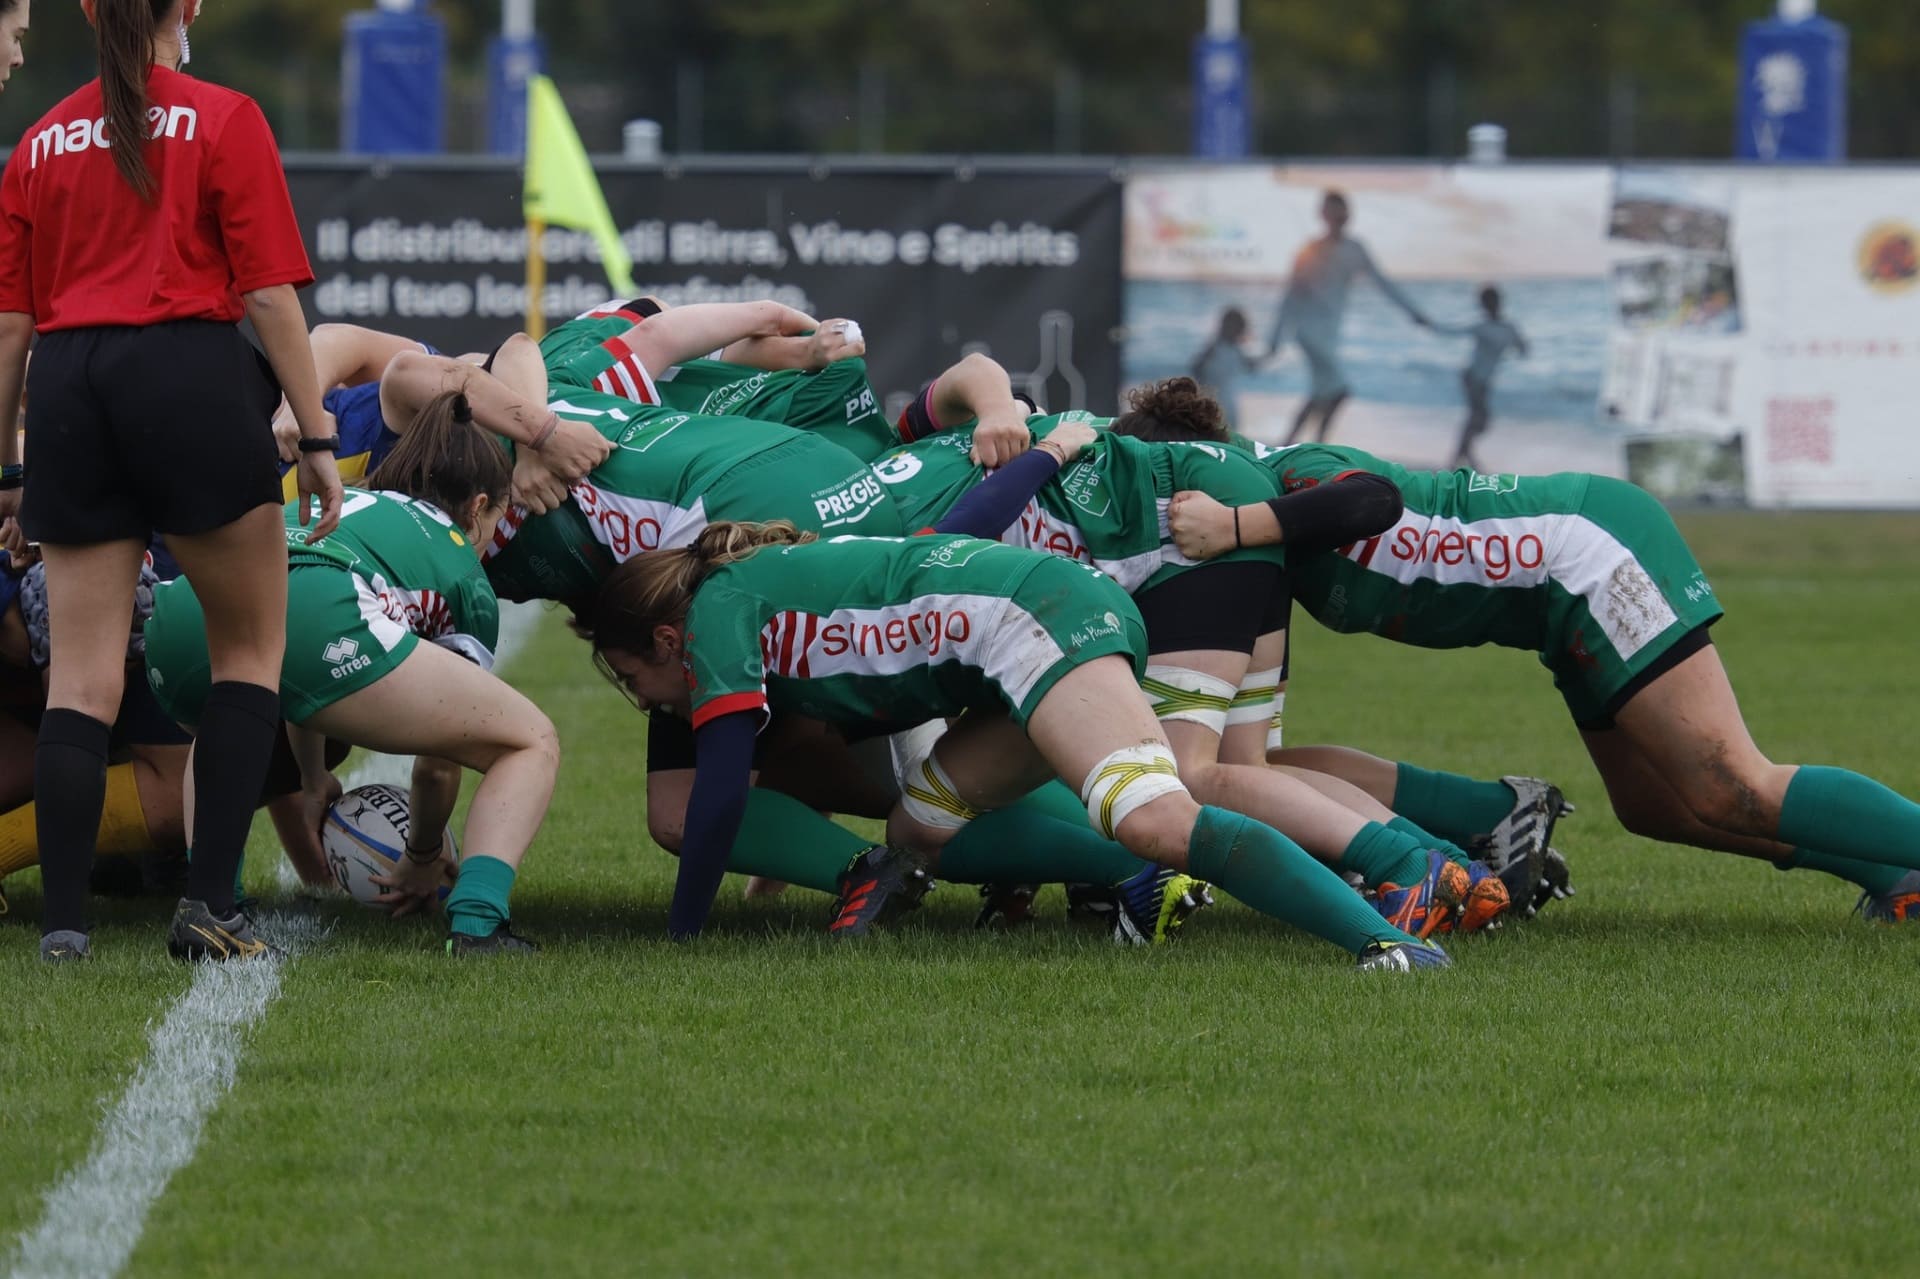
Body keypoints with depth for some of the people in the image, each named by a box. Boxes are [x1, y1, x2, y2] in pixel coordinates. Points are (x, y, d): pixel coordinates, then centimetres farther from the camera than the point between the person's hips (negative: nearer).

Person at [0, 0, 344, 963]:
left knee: (83, 675, 5)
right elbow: (269, 294, -4)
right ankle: (209, 904, 1)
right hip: (191, 374, -3)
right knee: (251, 646, 10)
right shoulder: (224, 122, 2)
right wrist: (315, 434, -1)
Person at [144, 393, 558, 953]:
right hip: (316, 624, -5)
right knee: (533, 742, 13)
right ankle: (476, 919, -7)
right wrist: (423, 858, 52)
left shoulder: (342, 503, 43)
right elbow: (442, 754, 34)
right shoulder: (465, 575, 29)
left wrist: (313, 780, 71)